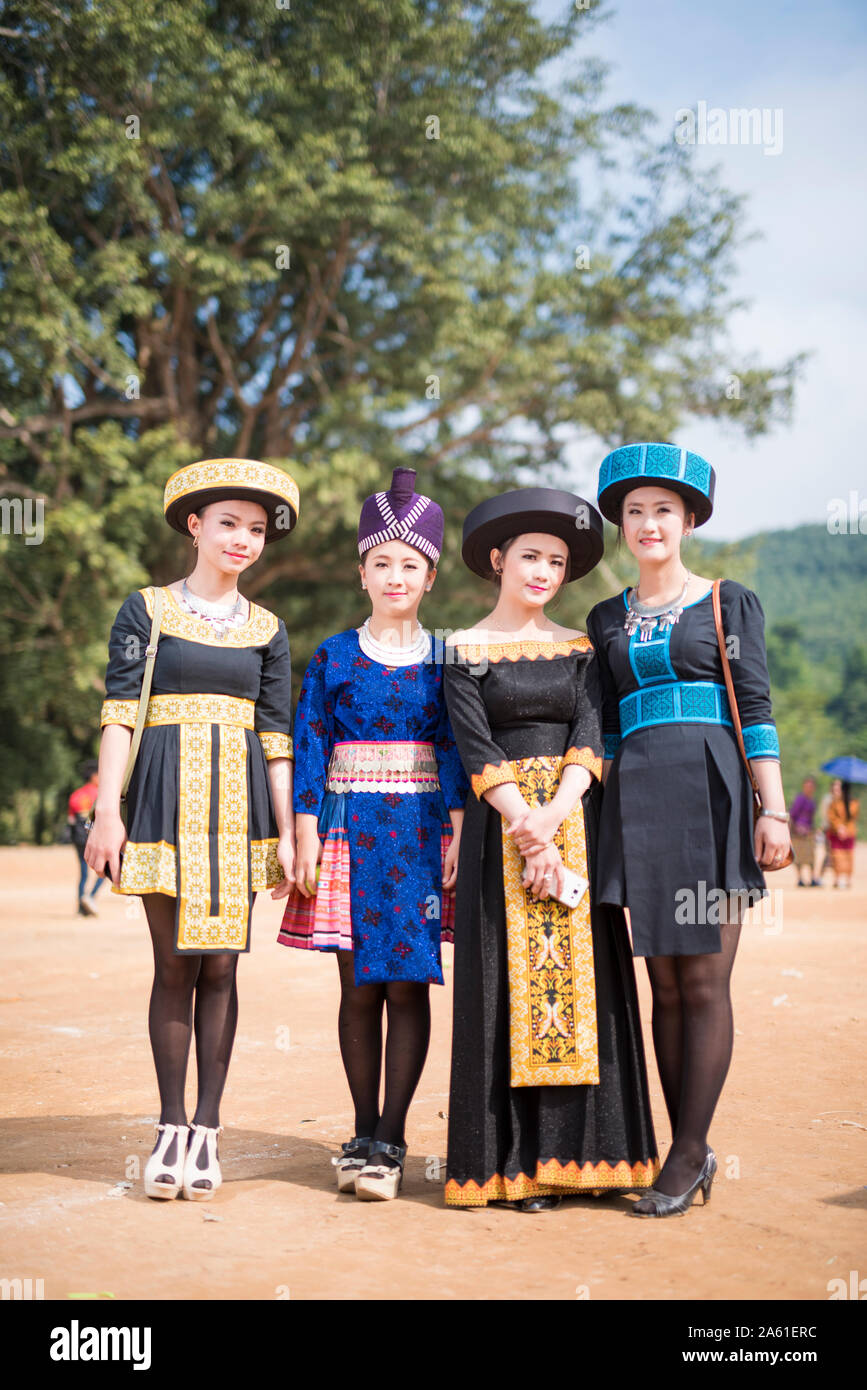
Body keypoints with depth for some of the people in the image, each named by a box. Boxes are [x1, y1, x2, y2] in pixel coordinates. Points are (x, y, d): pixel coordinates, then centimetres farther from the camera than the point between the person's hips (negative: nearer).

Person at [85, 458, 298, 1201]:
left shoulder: (267, 630, 12)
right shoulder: (147, 610, 5)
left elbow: (276, 736, 10)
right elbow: (119, 713, 0)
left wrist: (287, 833, 5)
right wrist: (108, 810, -8)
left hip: (239, 802, 2)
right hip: (167, 796, -2)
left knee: (220, 966, 0)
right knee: (174, 964, -2)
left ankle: (207, 1127, 7)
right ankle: (171, 1126, 8)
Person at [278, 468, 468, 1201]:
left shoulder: (445, 660, 6)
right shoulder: (333, 657, 6)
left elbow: (456, 753, 3)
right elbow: (309, 749, 3)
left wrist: (459, 839, -6)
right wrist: (307, 839, -4)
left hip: (422, 834, 0)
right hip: (351, 831, 0)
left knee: (408, 983, -3)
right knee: (359, 988, 4)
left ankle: (391, 1138, 5)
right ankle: (364, 1133, 15)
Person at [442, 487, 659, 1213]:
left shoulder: (580, 649, 11)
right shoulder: (466, 650, 4)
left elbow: (589, 741, -1)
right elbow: (477, 750, -6)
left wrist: (551, 823, -15)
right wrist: (527, 825, -16)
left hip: (576, 822, 2)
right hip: (500, 827, -2)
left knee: (577, 974, -1)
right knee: (508, 980, -2)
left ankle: (569, 1152, 6)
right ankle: (514, 1159, 4)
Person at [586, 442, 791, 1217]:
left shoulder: (729, 603, 8)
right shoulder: (607, 621, 16)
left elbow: (756, 709, 1)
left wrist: (773, 808, -8)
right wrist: (591, 817, 11)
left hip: (711, 796, -3)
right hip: (638, 802, 3)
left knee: (705, 982, -5)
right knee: (666, 983, 4)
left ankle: (689, 1152, 2)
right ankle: (692, 1151, 12)